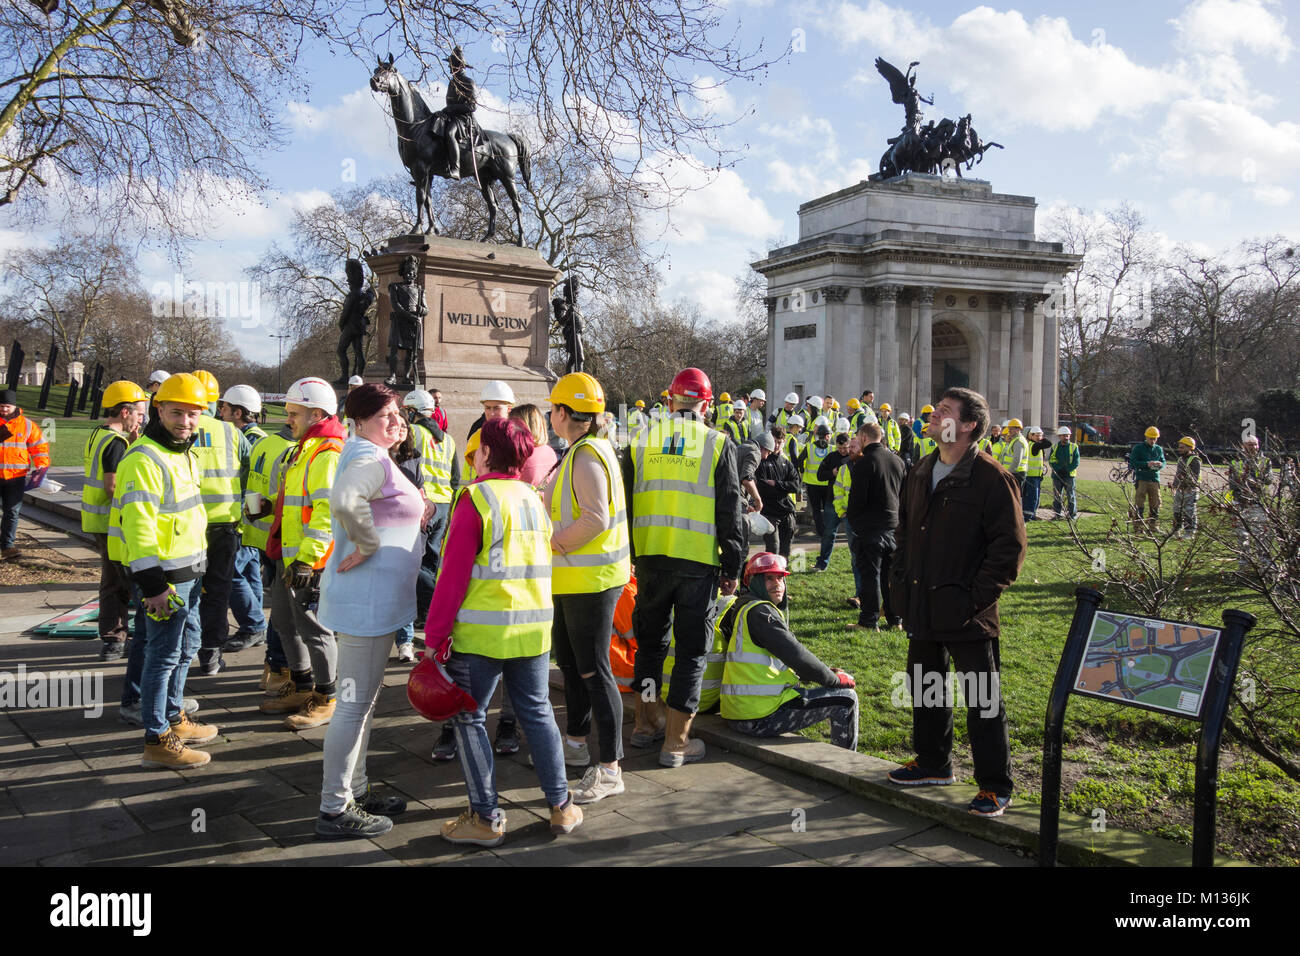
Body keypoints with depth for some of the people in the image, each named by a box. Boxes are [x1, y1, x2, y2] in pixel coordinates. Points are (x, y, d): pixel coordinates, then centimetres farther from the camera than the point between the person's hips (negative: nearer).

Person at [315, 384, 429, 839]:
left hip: (372, 598, 11)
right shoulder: (371, 460, -18)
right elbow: (344, 498, -39)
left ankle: (355, 791, 32)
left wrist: (415, 512, 14)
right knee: (355, 703, -3)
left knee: (363, 699, 19)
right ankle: (334, 810, 7)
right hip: (367, 598, -11)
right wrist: (368, 545, -26)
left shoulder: (368, 457, 15)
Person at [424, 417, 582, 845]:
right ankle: (561, 806, 21)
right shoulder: (534, 499, 9)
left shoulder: (476, 499, -11)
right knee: (537, 712, 16)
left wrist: (435, 635, -10)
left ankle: (486, 818, 11)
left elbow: (453, 575, -14)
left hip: (481, 632, -6)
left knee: (470, 718, 7)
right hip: (534, 628, 6)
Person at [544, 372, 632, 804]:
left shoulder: (587, 456, -19)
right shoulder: (586, 451, 14)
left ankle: (609, 769, 1)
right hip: (574, 578, 11)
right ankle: (575, 743, 37)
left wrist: (553, 542, -19)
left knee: (593, 671, -6)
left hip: (590, 578, -11)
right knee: (569, 661, 21)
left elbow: (596, 518, -28)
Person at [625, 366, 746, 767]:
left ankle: (646, 722, 30)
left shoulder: (642, 443, 6)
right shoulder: (718, 445, -2)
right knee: (692, 649, 6)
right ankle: (676, 741, 8)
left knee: (650, 640, 20)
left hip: (651, 557, 3)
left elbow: (626, 507, 10)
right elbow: (730, 512, -3)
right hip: (698, 561, -3)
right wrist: (732, 567, 4)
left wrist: (629, 555, 19)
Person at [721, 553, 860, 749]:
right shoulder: (759, 612, -14)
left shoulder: (743, 607, 18)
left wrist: (825, 672, 15)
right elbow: (796, 656, -16)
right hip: (760, 718, -10)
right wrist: (835, 679, -1)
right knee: (846, 698, 0)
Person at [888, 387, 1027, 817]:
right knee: (924, 686, 19)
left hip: (965, 613, -8)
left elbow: (1010, 546, -13)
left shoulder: (992, 479, -12)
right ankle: (933, 763, 37)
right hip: (922, 608, 8)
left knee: (982, 700, 1)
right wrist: (900, 584, 11)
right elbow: (904, 533, 21)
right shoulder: (920, 475, 11)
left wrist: (977, 598, -16)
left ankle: (995, 786, 13)